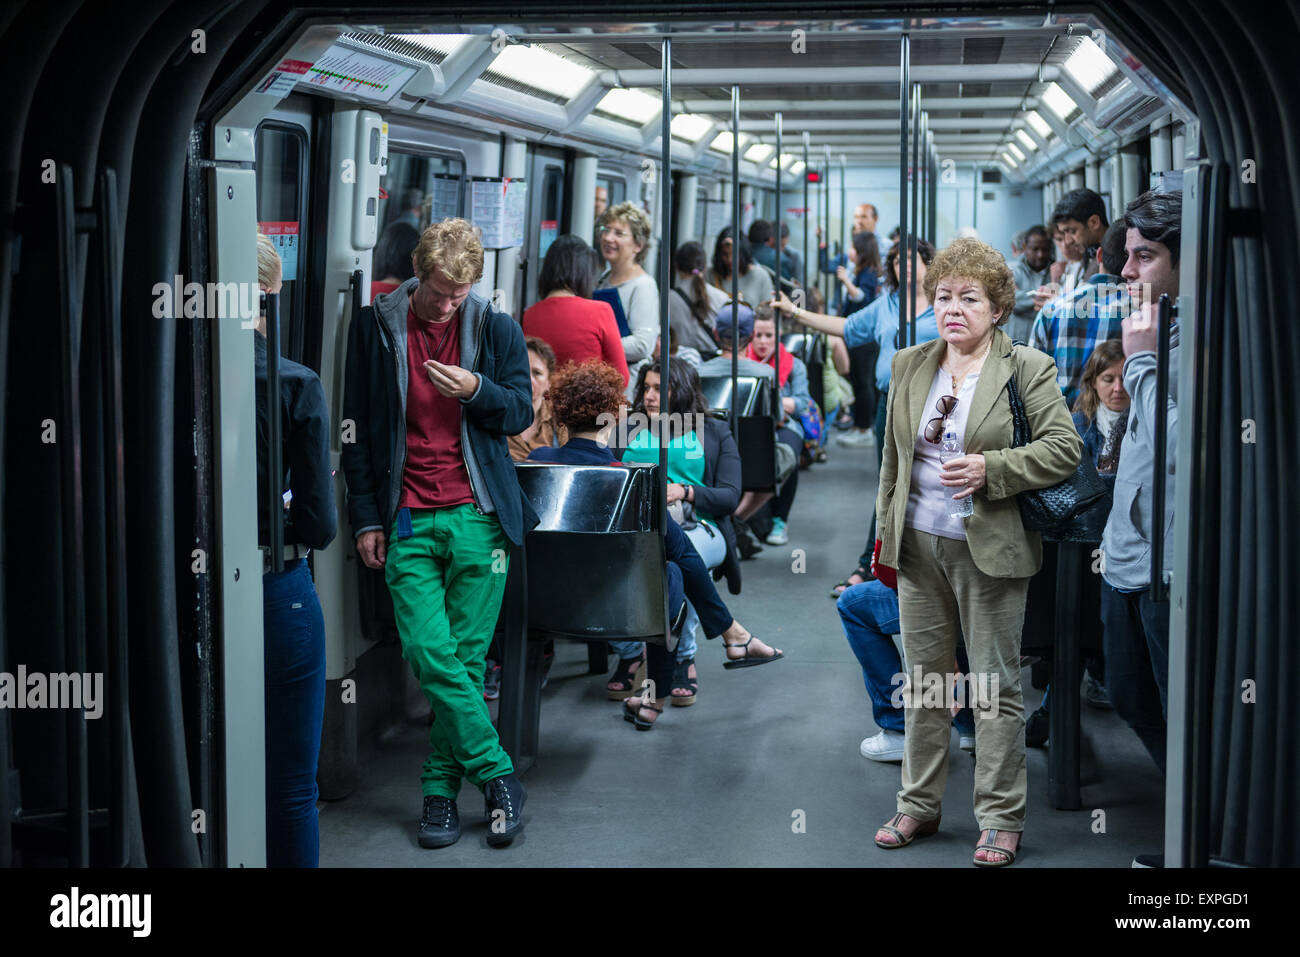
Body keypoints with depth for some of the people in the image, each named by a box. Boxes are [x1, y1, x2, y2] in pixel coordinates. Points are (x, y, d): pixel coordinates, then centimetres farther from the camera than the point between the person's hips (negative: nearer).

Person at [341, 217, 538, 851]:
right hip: (407, 519, 0)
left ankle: (441, 789, 14)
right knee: (430, 654, -9)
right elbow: (357, 428, 9)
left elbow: (521, 413, 10)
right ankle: (498, 778, 2)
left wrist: (477, 390, -11)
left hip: (478, 514, 0)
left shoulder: (496, 328, 5)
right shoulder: (375, 326, 5)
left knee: (465, 657, 1)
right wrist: (366, 515, 5)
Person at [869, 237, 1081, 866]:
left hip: (989, 548, -5)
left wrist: (989, 468, -21)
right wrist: (885, 529, 14)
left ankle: (1000, 818, 11)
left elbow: (1063, 449, -10)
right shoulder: (908, 366, 10)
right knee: (922, 677, 12)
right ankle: (919, 804, 24)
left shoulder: (1027, 368, -6)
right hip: (918, 544, 5)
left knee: (996, 687, 1)